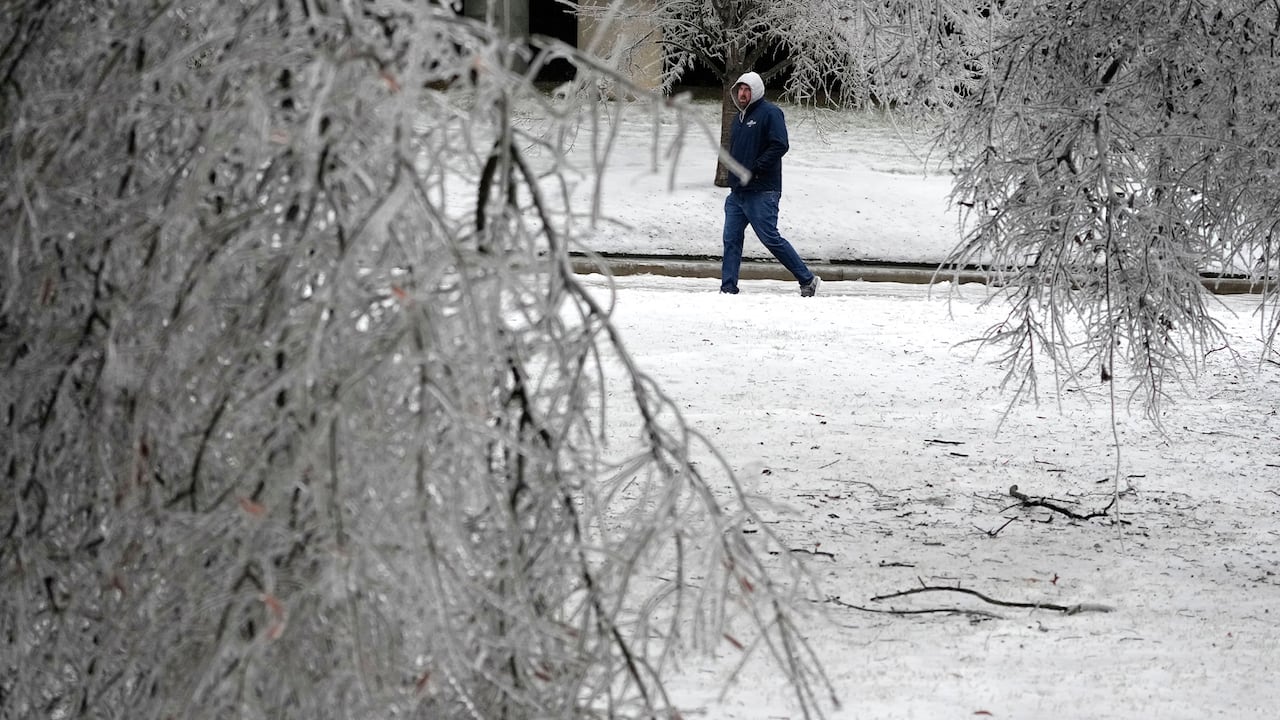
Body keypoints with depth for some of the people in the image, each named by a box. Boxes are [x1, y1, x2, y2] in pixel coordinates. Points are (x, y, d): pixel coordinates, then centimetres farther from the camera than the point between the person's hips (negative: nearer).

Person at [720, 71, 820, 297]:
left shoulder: (770, 113, -7)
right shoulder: (740, 117, 18)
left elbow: (780, 146, -17)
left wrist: (753, 170, -19)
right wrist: (734, 172, 11)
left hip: (761, 193, -8)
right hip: (737, 192, 8)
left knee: (771, 239, -7)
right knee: (731, 239, 3)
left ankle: (807, 279, 3)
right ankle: (728, 289, 6)